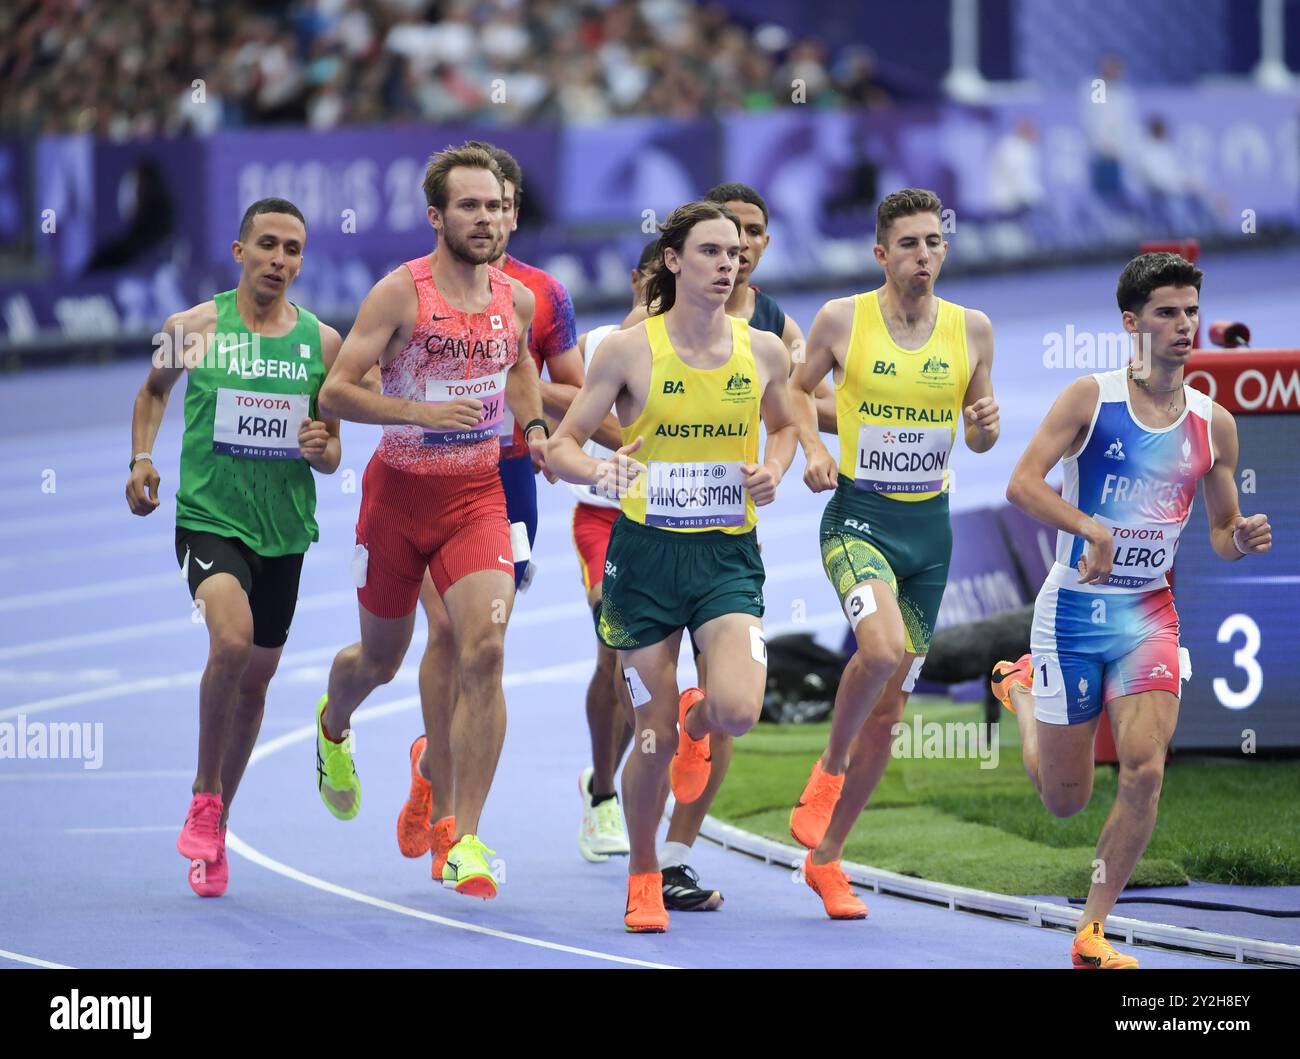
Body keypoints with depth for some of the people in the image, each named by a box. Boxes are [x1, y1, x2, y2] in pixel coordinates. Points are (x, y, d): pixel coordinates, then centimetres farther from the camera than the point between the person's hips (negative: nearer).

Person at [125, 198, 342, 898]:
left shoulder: (322, 342, 2)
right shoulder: (194, 327, -3)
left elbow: (332, 453, 10)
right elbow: (154, 389, 18)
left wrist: (321, 450, -12)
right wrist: (141, 458, 4)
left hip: (284, 529, 4)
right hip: (208, 517, -4)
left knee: (256, 678, 14)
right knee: (232, 638, -29)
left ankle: (214, 832, 33)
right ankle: (204, 795, -8)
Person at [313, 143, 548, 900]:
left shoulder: (517, 300, 3)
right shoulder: (400, 293, -12)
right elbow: (336, 392, -15)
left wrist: (535, 428, 8)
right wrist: (423, 412, -26)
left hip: (477, 496, 2)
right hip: (399, 490, -2)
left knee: (485, 652, -17)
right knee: (382, 659, 15)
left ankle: (466, 841, -13)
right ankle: (334, 726, 54)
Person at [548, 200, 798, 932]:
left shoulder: (764, 351, 2)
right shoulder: (629, 350, -6)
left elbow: (784, 426, 22)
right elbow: (562, 446, -3)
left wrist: (773, 472, 0)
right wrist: (600, 472, -25)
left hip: (729, 554, 2)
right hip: (647, 551, -1)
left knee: (738, 710, -20)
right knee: (654, 736, 0)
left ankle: (697, 720, 19)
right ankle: (643, 875, 24)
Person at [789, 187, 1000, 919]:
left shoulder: (972, 329, 2)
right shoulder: (842, 320, -4)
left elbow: (979, 439, 11)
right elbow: (798, 388, 12)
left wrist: (986, 425, -11)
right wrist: (813, 449, -5)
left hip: (929, 529, 3)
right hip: (858, 517, -3)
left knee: (890, 710, 6)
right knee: (881, 647, -31)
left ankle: (826, 858, 21)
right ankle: (829, 768, -3)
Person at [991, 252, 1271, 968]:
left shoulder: (1214, 425, 3)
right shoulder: (1090, 398, -9)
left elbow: (1222, 534, 12)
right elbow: (1021, 484, -18)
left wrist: (1243, 539, -12)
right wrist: (1093, 530, -32)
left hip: (1149, 613, 3)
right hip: (1073, 607, -3)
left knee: (1145, 770, -17)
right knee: (1064, 800, 9)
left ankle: (1093, 930, -2)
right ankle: (1021, 687, 42)